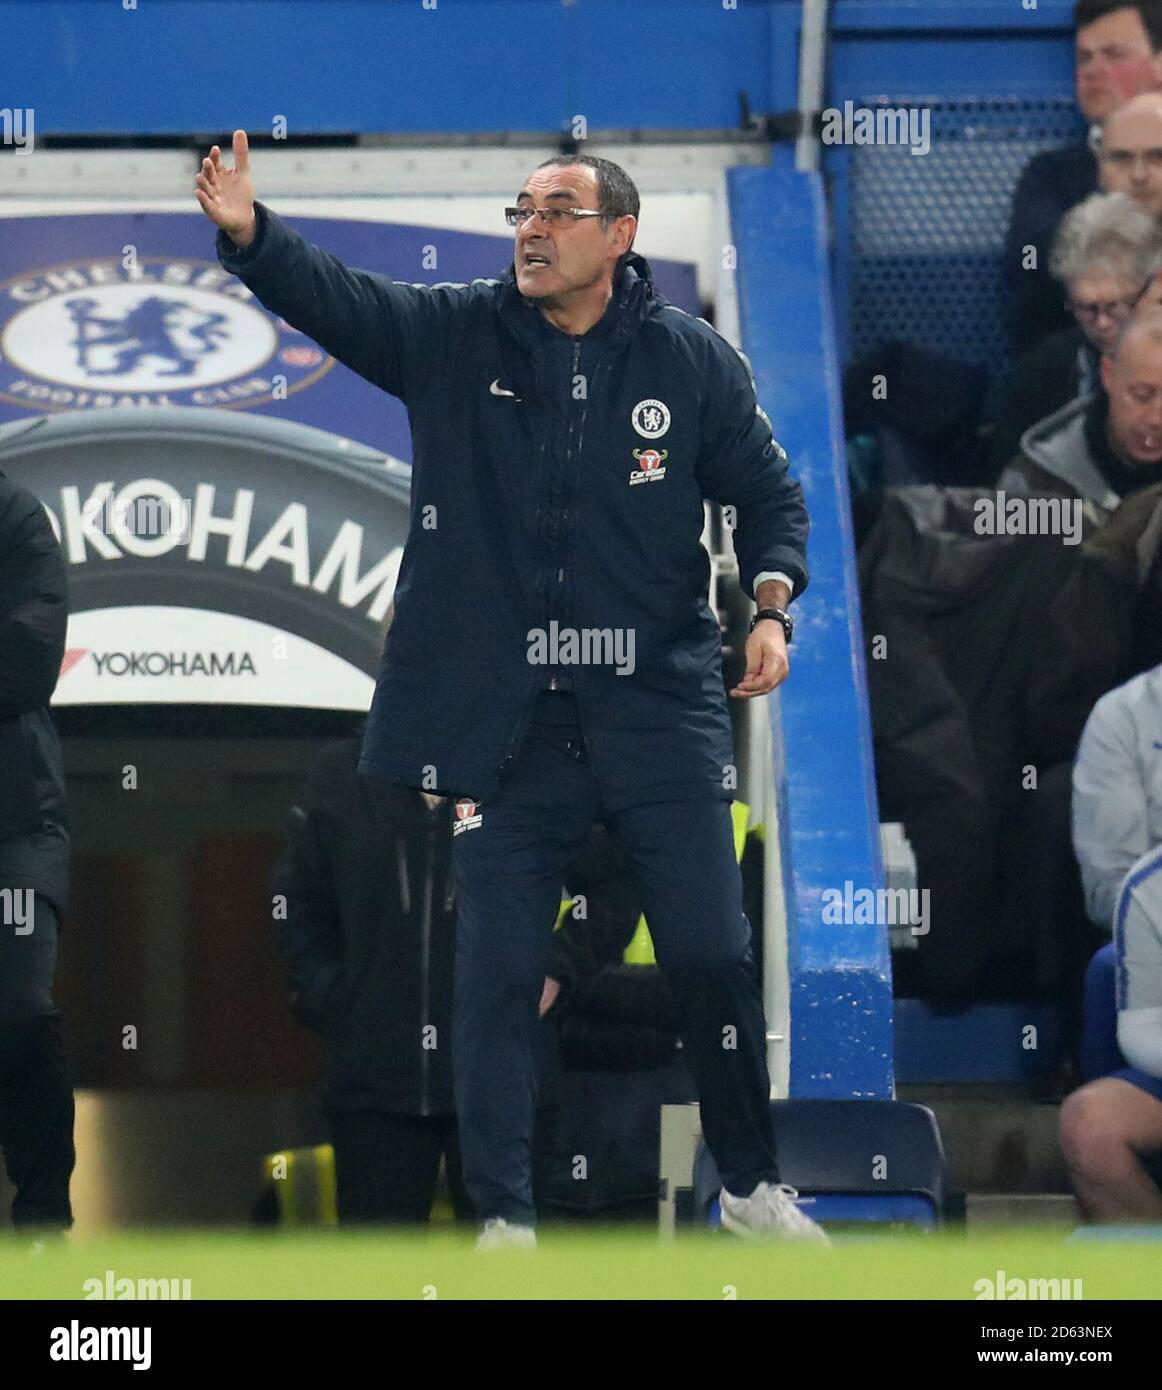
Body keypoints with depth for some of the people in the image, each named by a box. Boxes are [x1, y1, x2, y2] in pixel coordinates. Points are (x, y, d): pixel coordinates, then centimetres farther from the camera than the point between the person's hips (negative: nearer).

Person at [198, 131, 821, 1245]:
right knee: (496, 972, 1)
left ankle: (753, 1186, 21)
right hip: (508, 722, 0)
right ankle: (502, 1218, 9)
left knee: (712, 955, 3)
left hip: (660, 705, 0)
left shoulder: (691, 360, 2)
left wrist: (769, 603, -8)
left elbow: (766, 491, 10)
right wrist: (247, 233, -32)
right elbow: (333, 298, -13)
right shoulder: (456, 338, 1)